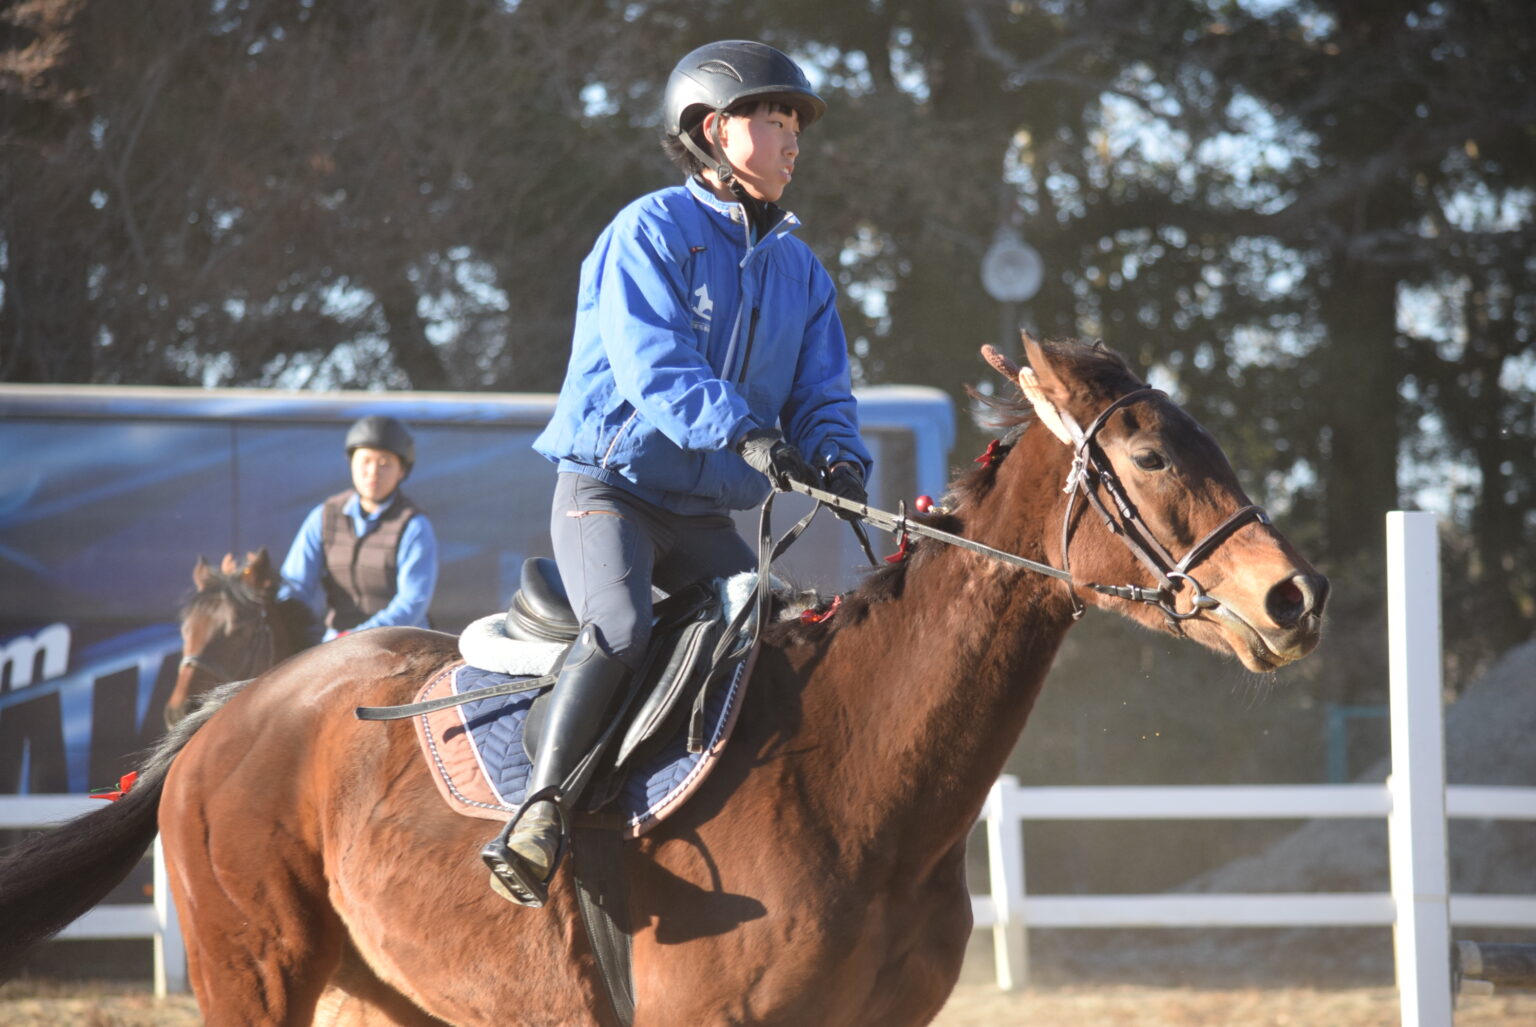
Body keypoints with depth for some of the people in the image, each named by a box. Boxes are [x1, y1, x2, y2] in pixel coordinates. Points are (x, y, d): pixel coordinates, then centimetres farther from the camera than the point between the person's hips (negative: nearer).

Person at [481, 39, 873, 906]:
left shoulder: (801, 271, 13)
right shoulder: (649, 234, -9)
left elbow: (823, 394, 8)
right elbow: (654, 368, -22)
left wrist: (838, 459, -16)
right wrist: (744, 432, -36)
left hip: (706, 513, 7)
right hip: (609, 484, -7)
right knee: (621, 630, -29)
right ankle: (540, 815, -28)